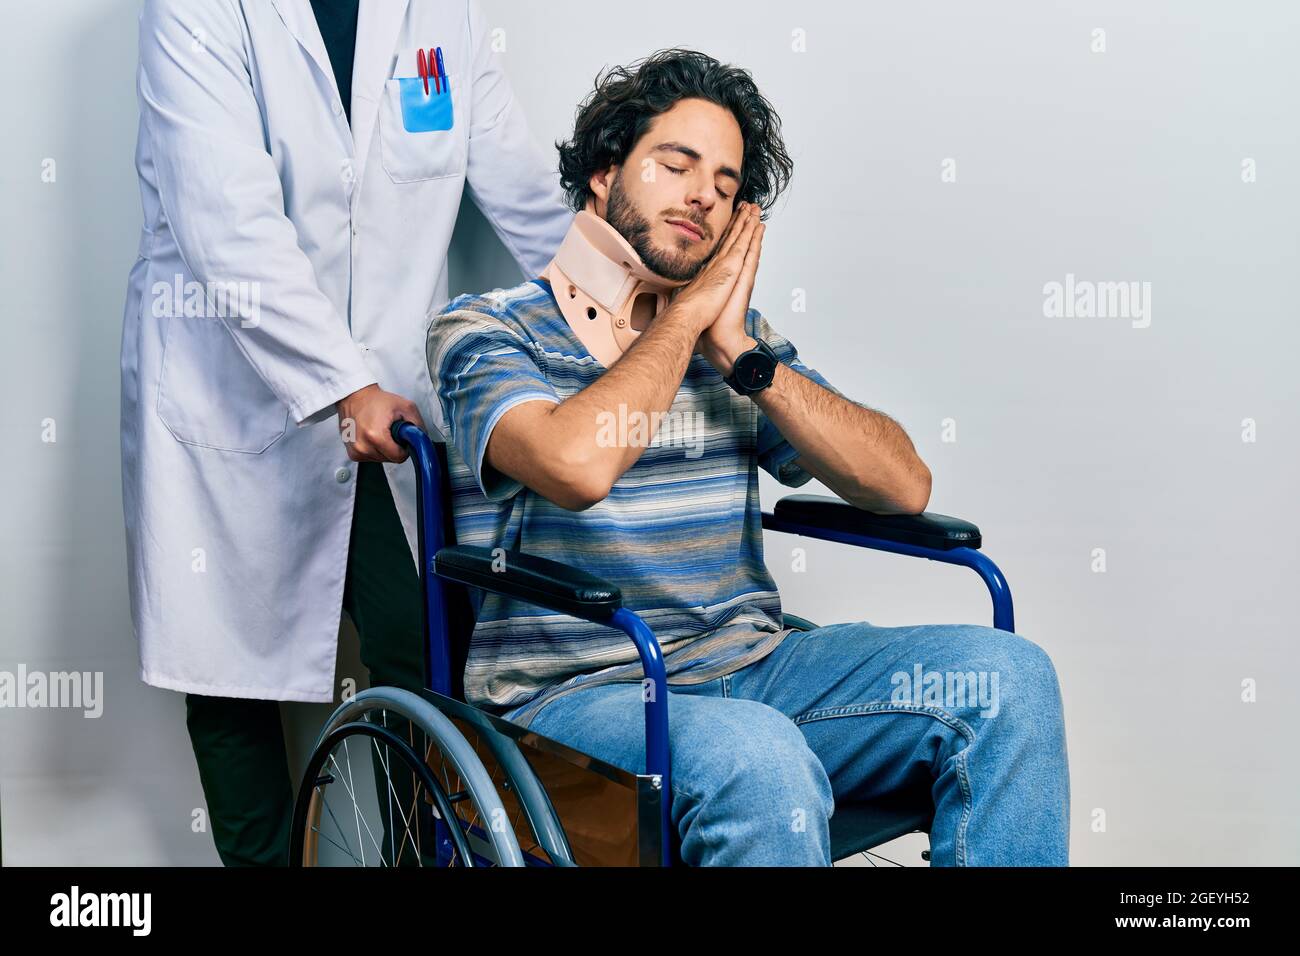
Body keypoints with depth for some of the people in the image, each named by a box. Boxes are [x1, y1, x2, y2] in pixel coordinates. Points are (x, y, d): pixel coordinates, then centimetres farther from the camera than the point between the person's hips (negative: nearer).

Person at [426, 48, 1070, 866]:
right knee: (758, 757, -36)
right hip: (573, 695, -5)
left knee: (1005, 674, -14)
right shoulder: (485, 329, -1)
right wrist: (684, 313, -9)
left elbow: (904, 487, 3)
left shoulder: (736, 336, 13)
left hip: (747, 670, 5)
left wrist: (743, 352, -5)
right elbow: (577, 465, -24)